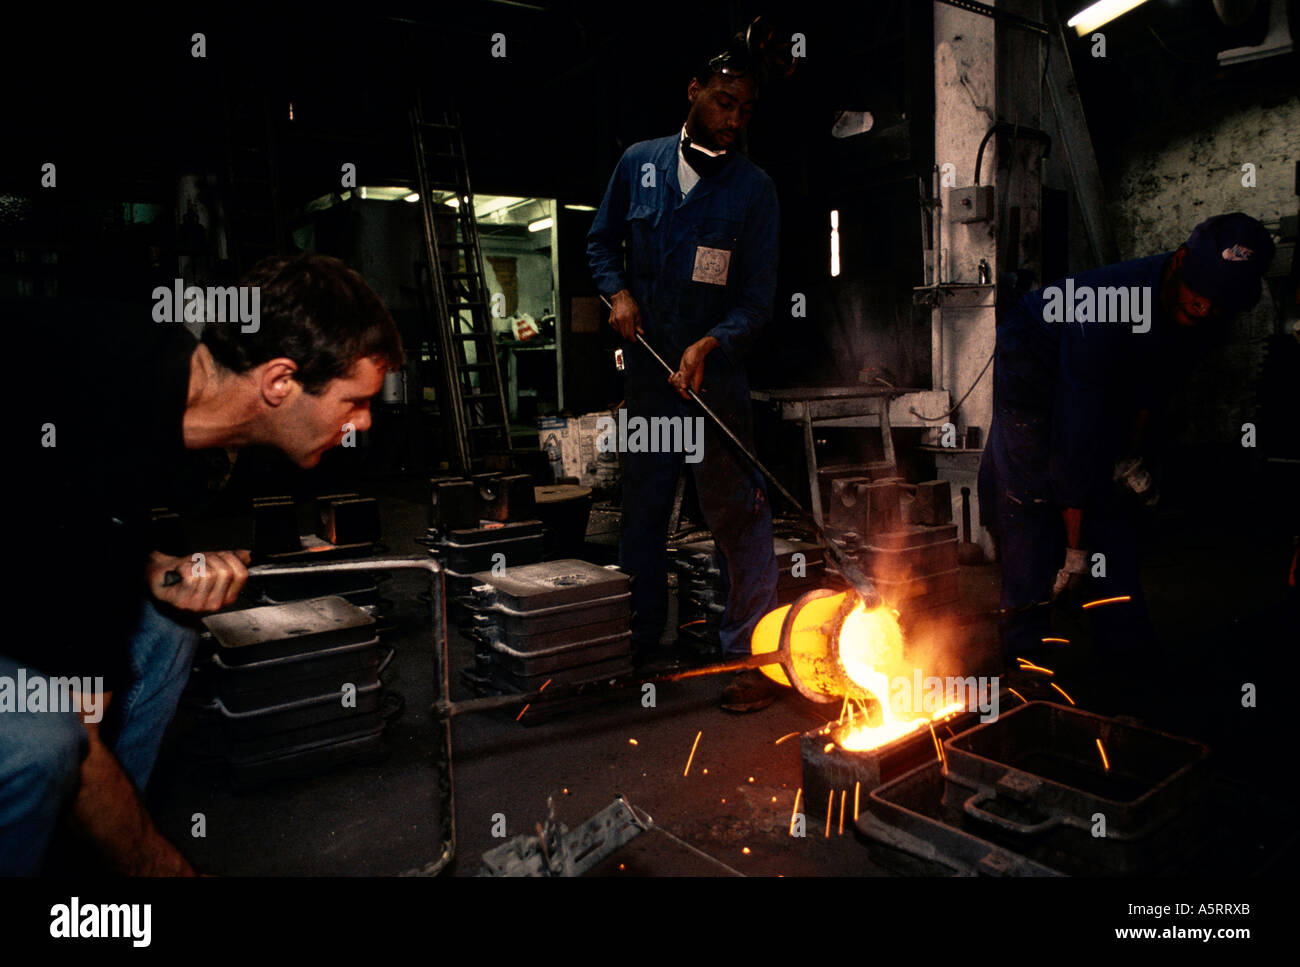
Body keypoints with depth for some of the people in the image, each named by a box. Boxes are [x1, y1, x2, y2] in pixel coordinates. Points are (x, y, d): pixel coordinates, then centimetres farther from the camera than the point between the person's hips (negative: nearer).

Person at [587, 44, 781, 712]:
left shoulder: (753, 188, -2)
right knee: (642, 505, 12)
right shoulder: (639, 163, 7)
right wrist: (617, 293, -2)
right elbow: (601, 242, 18)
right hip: (645, 364, 3)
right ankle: (640, 636, 29)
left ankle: (750, 655, 4)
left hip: (715, 371, -3)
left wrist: (710, 345, -22)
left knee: (736, 510, -7)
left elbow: (757, 300, -5)